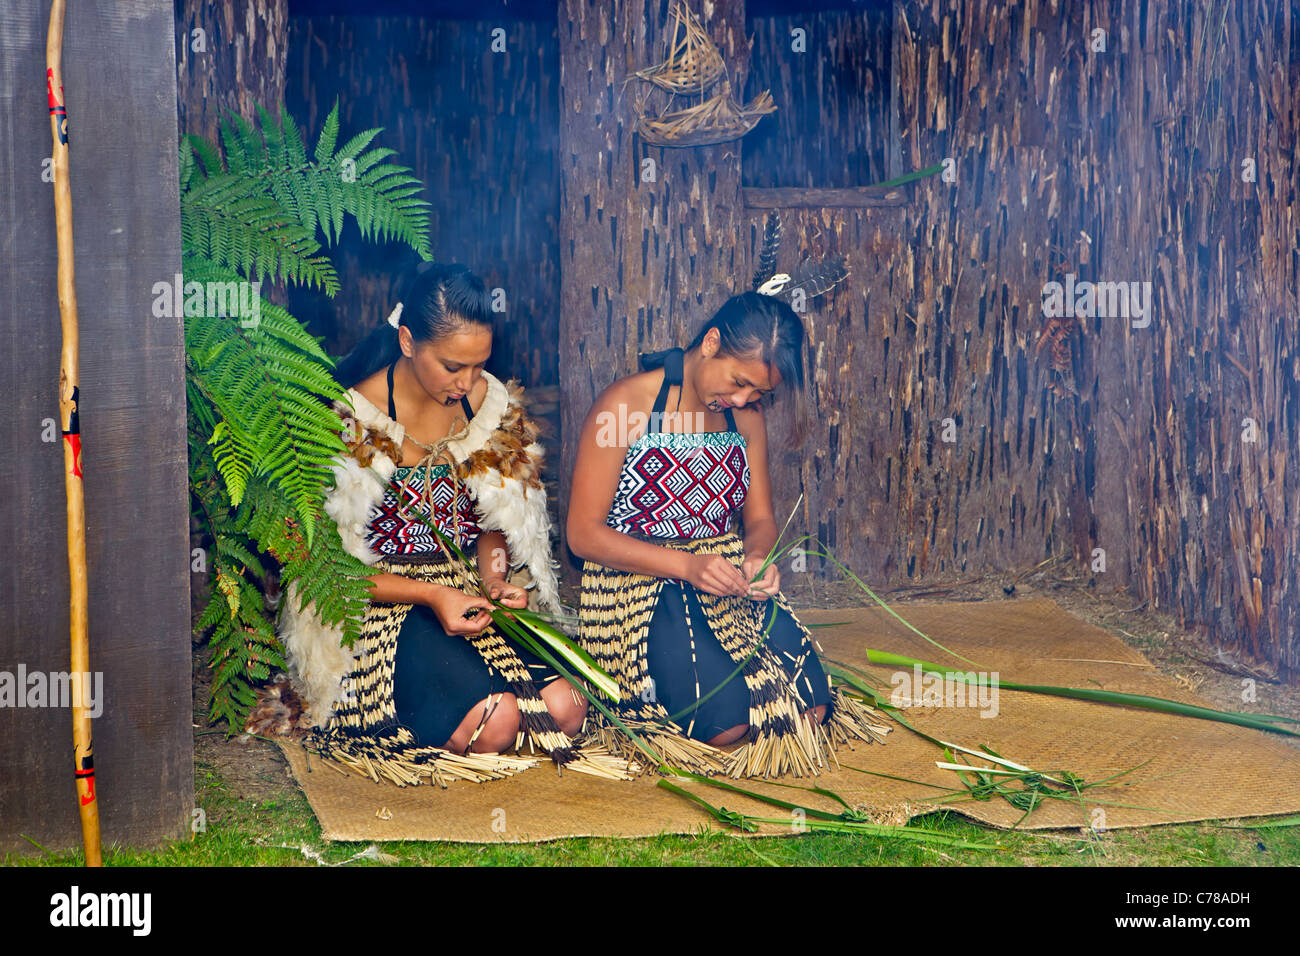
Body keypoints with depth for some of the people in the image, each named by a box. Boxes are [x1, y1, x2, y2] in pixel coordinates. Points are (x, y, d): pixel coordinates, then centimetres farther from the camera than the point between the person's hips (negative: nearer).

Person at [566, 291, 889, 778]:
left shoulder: (746, 417, 9)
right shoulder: (625, 405, -11)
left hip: (726, 578, 6)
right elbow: (583, 533, -13)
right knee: (727, 724, -25)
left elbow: (761, 519, 14)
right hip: (637, 587, -6)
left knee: (812, 711, -15)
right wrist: (686, 565, -24)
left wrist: (759, 560, -12)